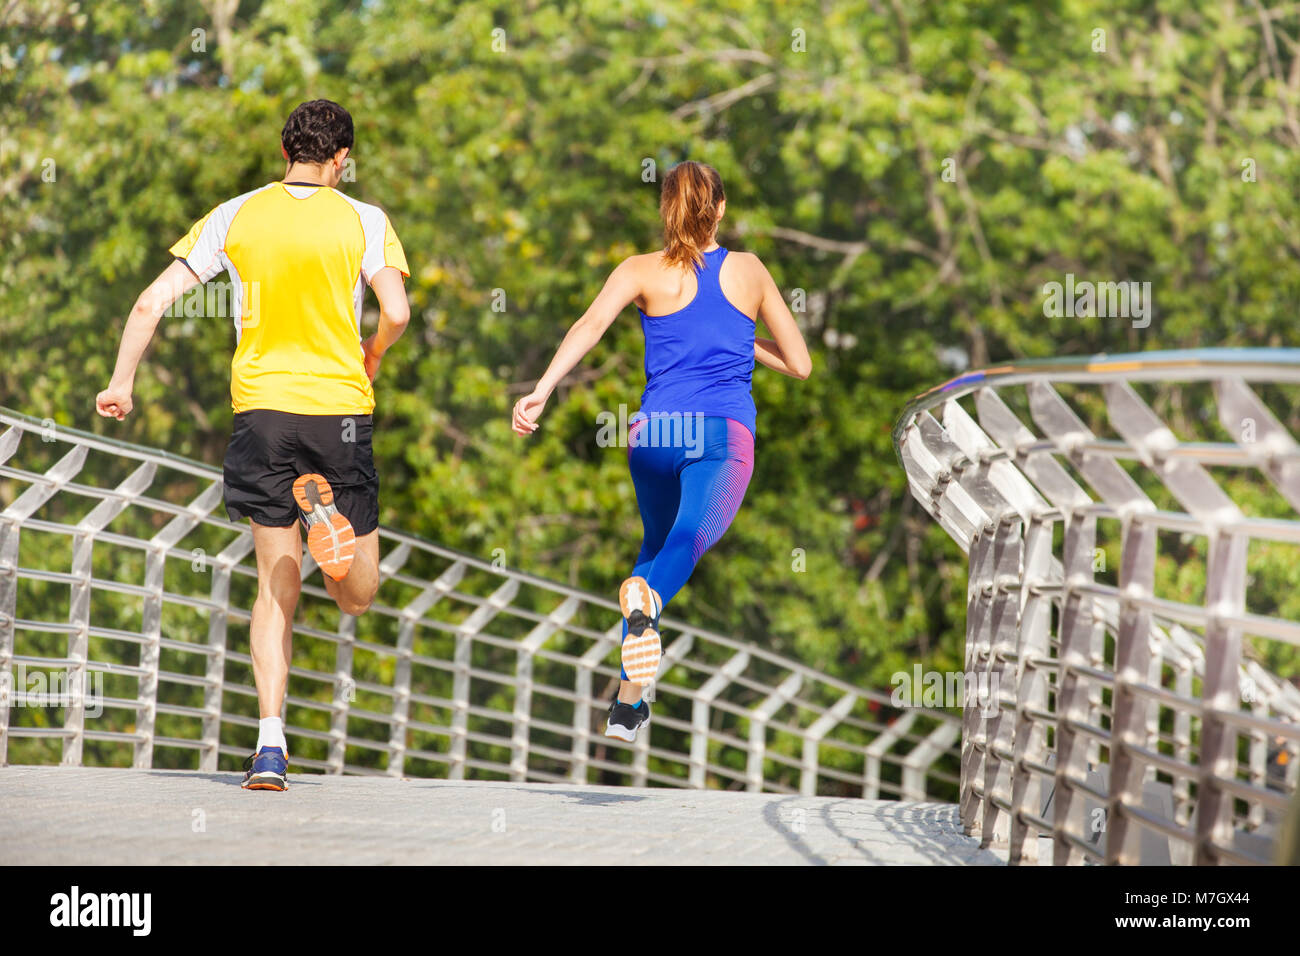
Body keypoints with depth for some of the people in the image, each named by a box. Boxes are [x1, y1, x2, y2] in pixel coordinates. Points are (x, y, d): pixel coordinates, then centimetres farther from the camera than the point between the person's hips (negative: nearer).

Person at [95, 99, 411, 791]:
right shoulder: (363, 221, 0)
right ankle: (327, 509, -27)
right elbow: (396, 312, -11)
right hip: (340, 406, -2)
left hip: (260, 406, 2)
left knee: (277, 581, 7)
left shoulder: (236, 217, 5)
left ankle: (270, 742, -9)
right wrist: (371, 360, 11)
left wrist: (122, 381, 11)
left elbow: (153, 301, 1)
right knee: (356, 598, 8)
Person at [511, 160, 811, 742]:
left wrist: (541, 390, -19)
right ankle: (647, 602, -59)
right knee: (692, 535, -23)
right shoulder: (749, 270, 15)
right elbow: (799, 365, 19)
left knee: (657, 542, 24)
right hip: (726, 433, -2)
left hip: (654, 432, 2)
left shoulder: (643, 271, 10)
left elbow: (591, 324, -10)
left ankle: (628, 701, 23)